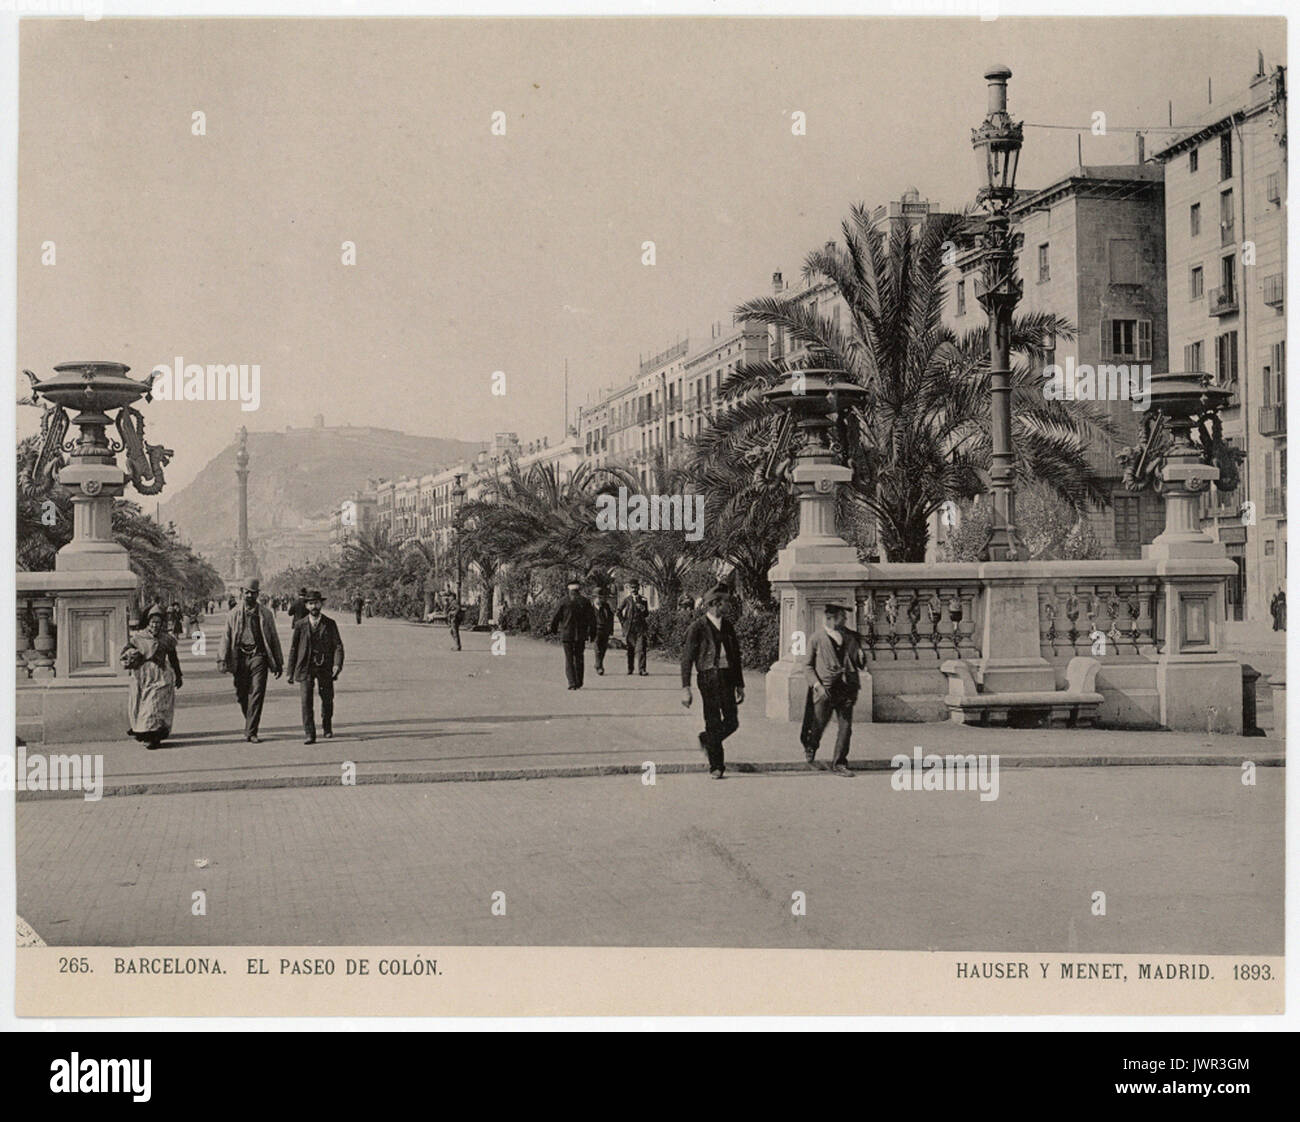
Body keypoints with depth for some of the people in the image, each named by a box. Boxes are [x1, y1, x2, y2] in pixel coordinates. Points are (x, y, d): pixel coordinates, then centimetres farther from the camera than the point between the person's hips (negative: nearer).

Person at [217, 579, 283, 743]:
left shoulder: (265, 613, 8)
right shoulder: (234, 614, 9)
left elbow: (274, 638, 12)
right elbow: (226, 637, 7)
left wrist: (278, 662, 11)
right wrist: (222, 660, -2)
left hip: (258, 656, -1)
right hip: (239, 657, 1)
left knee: (257, 693, -12)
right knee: (242, 695, 6)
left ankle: (251, 732, -10)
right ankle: (249, 725, 29)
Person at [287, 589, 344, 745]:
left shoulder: (330, 624, 4)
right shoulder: (300, 625, 4)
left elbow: (338, 645, 0)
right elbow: (293, 649, 9)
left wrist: (337, 664, -17)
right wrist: (290, 672, 7)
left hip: (325, 668, 1)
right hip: (306, 668, -1)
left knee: (327, 699, 10)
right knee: (306, 700, -12)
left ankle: (327, 728, 36)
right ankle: (309, 734, -10)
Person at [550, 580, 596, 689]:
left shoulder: (564, 601, -7)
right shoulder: (585, 601, 0)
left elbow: (555, 617, -2)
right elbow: (592, 618, 1)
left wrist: (553, 629, 15)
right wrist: (592, 632, 11)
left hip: (566, 634, -2)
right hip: (581, 635, 2)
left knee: (569, 659, 2)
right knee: (579, 658, 15)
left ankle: (572, 683, -9)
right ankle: (578, 683, 18)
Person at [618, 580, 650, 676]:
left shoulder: (643, 600, 8)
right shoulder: (627, 600, 6)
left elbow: (646, 614, 5)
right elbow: (619, 611, 14)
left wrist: (640, 605, -11)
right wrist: (623, 621, 6)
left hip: (640, 627, -1)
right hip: (629, 627, 1)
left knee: (641, 648, -11)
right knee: (630, 649, 6)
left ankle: (641, 669, -13)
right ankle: (629, 668, 19)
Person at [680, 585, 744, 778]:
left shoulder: (727, 626, 13)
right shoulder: (697, 628, -4)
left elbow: (736, 657, 20)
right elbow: (687, 659, -5)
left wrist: (740, 685, 17)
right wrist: (686, 689, -12)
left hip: (727, 678, 5)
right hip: (708, 678, -5)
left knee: (732, 722, 2)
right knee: (713, 722, -2)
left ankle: (706, 740, 31)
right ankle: (716, 766, 9)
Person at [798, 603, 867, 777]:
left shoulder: (851, 638, 11)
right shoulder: (817, 639, 1)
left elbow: (861, 664, 17)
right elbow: (808, 665, 2)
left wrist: (861, 657, -7)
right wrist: (817, 684, -11)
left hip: (846, 689, 3)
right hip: (825, 689, -3)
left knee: (845, 727, -2)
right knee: (819, 724, 4)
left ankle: (839, 764, 8)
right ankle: (810, 750, 35)